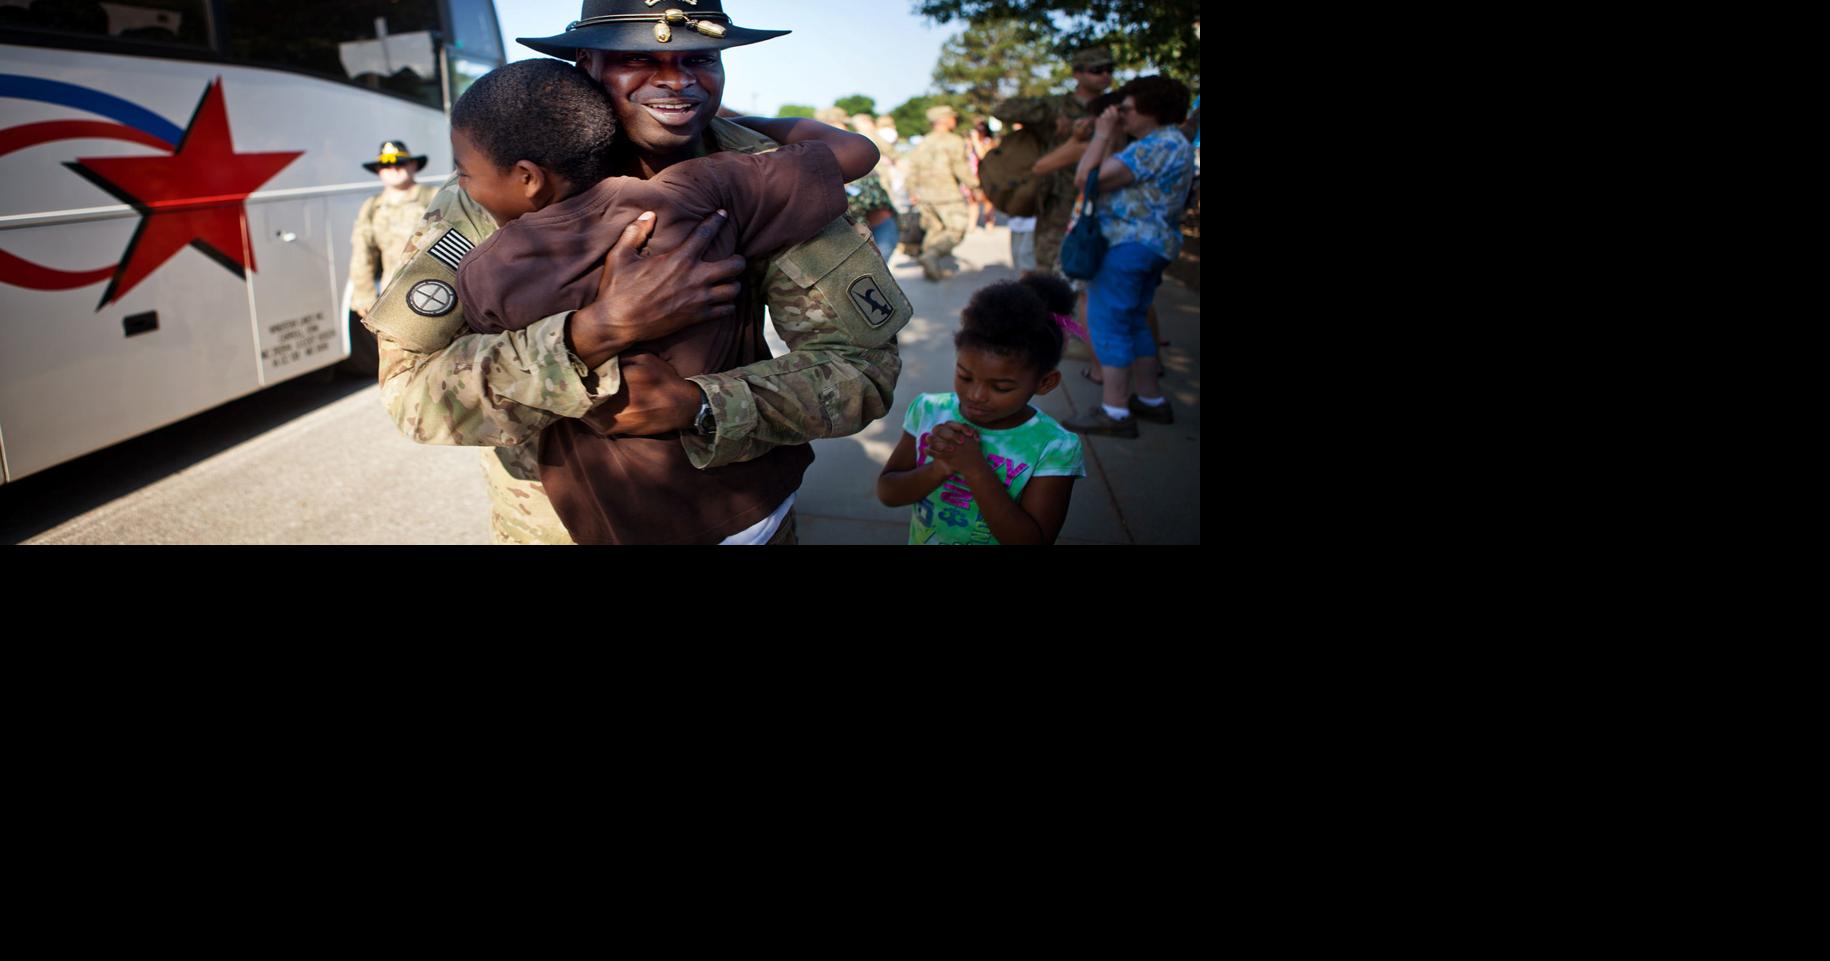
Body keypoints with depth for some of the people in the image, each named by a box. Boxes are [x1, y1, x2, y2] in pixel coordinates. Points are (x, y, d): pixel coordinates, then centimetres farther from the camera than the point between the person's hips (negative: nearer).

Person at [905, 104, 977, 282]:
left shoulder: (924, 142, 12)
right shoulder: (954, 141, -8)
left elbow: (912, 167, 14)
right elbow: (960, 168, -14)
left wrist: (912, 192, 23)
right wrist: (975, 185, -4)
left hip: (925, 194, 7)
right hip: (947, 194, -7)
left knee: (935, 229, 17)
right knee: (956, 231, -3)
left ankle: (930, 269, 14)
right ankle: (931, 255, -24)